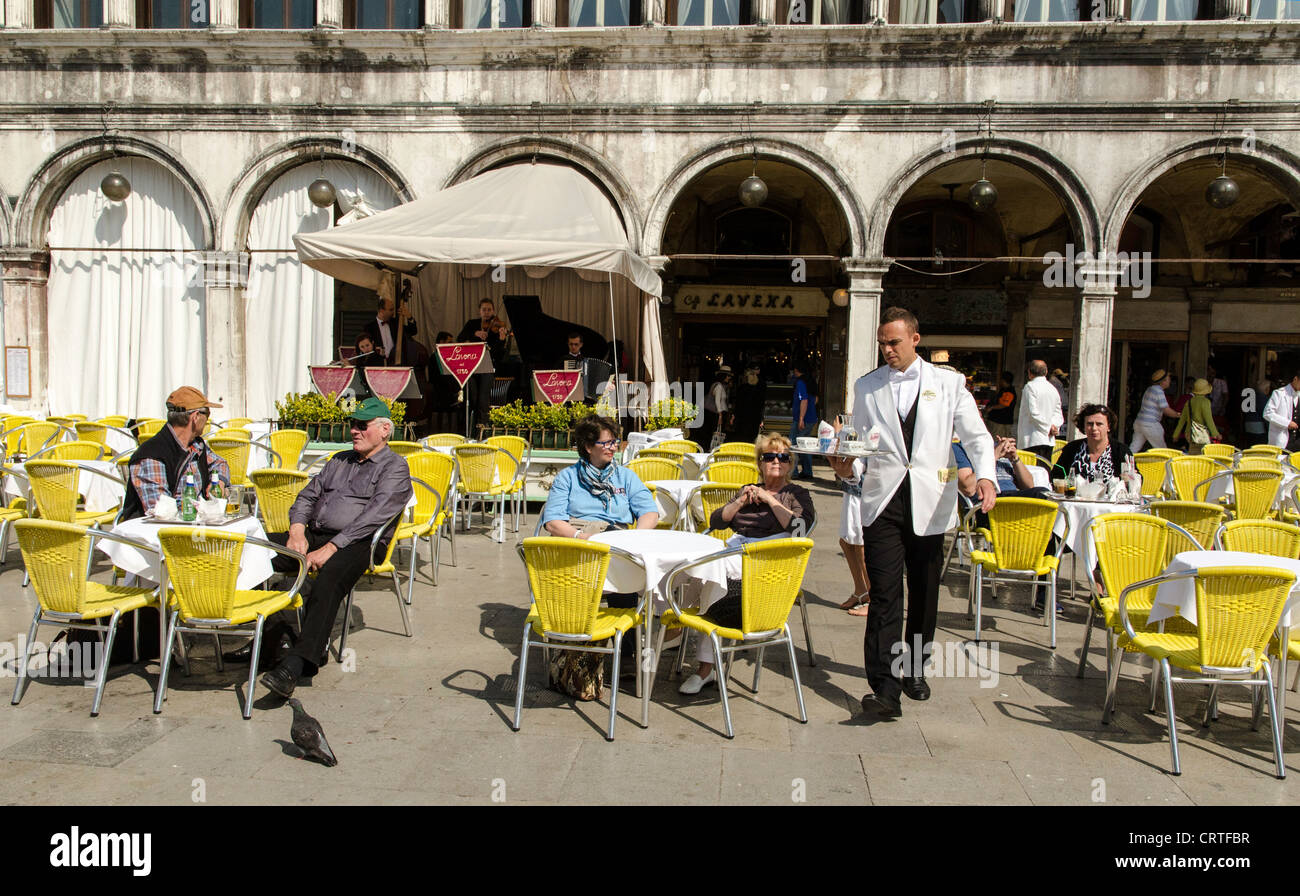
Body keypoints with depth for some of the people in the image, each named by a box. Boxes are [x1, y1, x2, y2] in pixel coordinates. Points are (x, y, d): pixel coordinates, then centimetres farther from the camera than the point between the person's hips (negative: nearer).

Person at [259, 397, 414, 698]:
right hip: (314, 535, 7)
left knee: (329, 577, -38)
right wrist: (297, 530, -2)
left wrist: (331, 548, -19)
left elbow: (375, 516, -12)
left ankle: (294, 665, -44)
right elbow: (308, 495, 20)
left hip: (358, 544, -7)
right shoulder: (340, 460, 26)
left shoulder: (394, 467, 2)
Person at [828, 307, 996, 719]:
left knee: (924, 593, 12)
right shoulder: (866, 386, 10)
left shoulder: (948, 383, 7)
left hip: (929, 502, 1)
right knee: (884, 594, -9)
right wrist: (847, 462, -9)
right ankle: (885, 689, -10)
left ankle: (915, 670, 31)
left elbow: (976, 435, 2)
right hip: (883, 501, 0)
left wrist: (985, 475, -16)